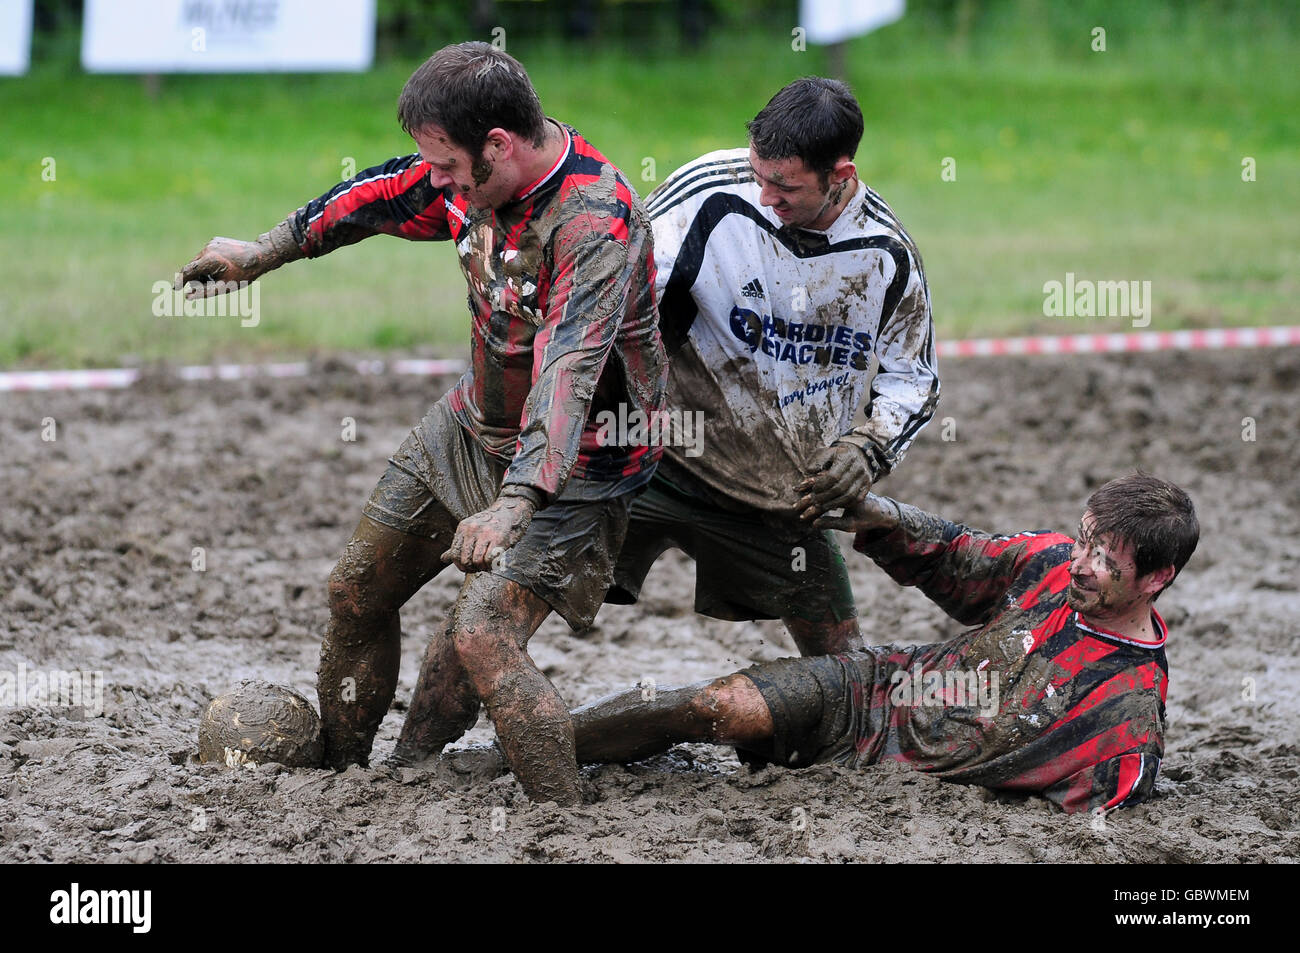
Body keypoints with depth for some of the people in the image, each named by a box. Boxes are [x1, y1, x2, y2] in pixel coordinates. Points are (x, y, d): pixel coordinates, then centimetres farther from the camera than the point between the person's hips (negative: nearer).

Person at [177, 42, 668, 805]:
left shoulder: (597, 224, -33)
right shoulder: (478, 174, -9)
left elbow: (569, 370, -44)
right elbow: (385, 197, 11)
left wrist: (515, 503, -56)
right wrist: (263, 254, 24)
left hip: (568, 464, -8)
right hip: (472, 425, 8)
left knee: (484, 639, -25)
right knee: (357, 596, 14)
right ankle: (338, 778, 33)